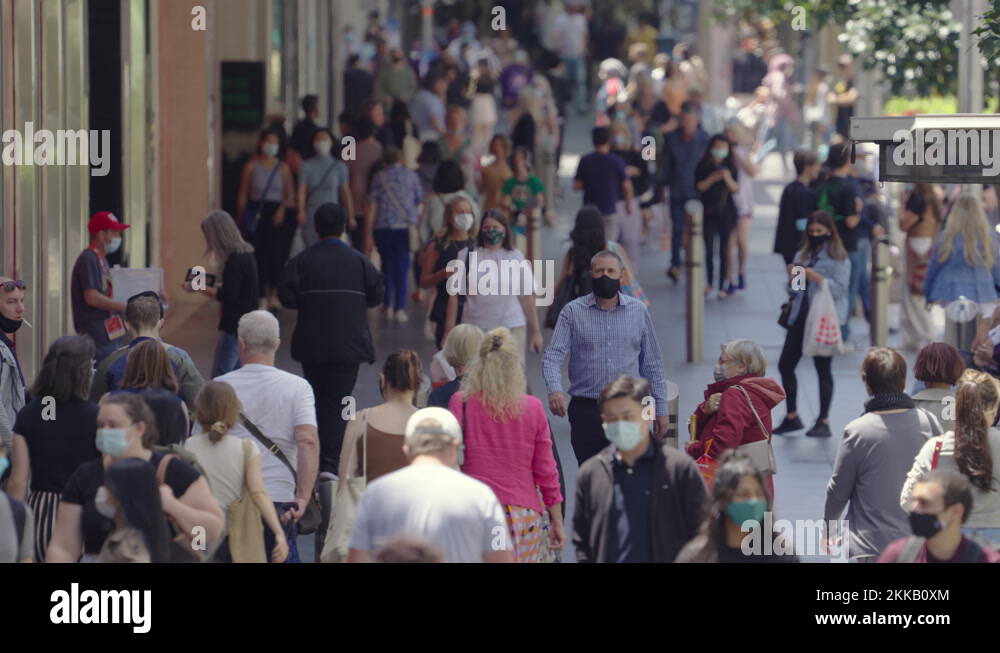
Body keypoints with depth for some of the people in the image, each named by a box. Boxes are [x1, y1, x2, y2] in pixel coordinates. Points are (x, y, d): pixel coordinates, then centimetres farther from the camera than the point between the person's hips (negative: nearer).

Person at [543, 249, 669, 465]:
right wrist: (554, 389, -27)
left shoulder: (639, 311, 8)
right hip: (586, 410, -1)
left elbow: (652, 364, 13)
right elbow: (553, 356, -8)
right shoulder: (573, 312, 2)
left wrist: (660, 409, 10)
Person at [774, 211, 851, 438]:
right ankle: (792, 417, 16)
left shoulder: (838, 258, -3)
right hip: (800, 316, 7)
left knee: (823, 369, -2)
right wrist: (793, 277, -3)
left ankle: (823, 422, 5)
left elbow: (839, 289, -14)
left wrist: (814, 276, -21)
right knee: (785, 365, 4)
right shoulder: (803, 255, 15)